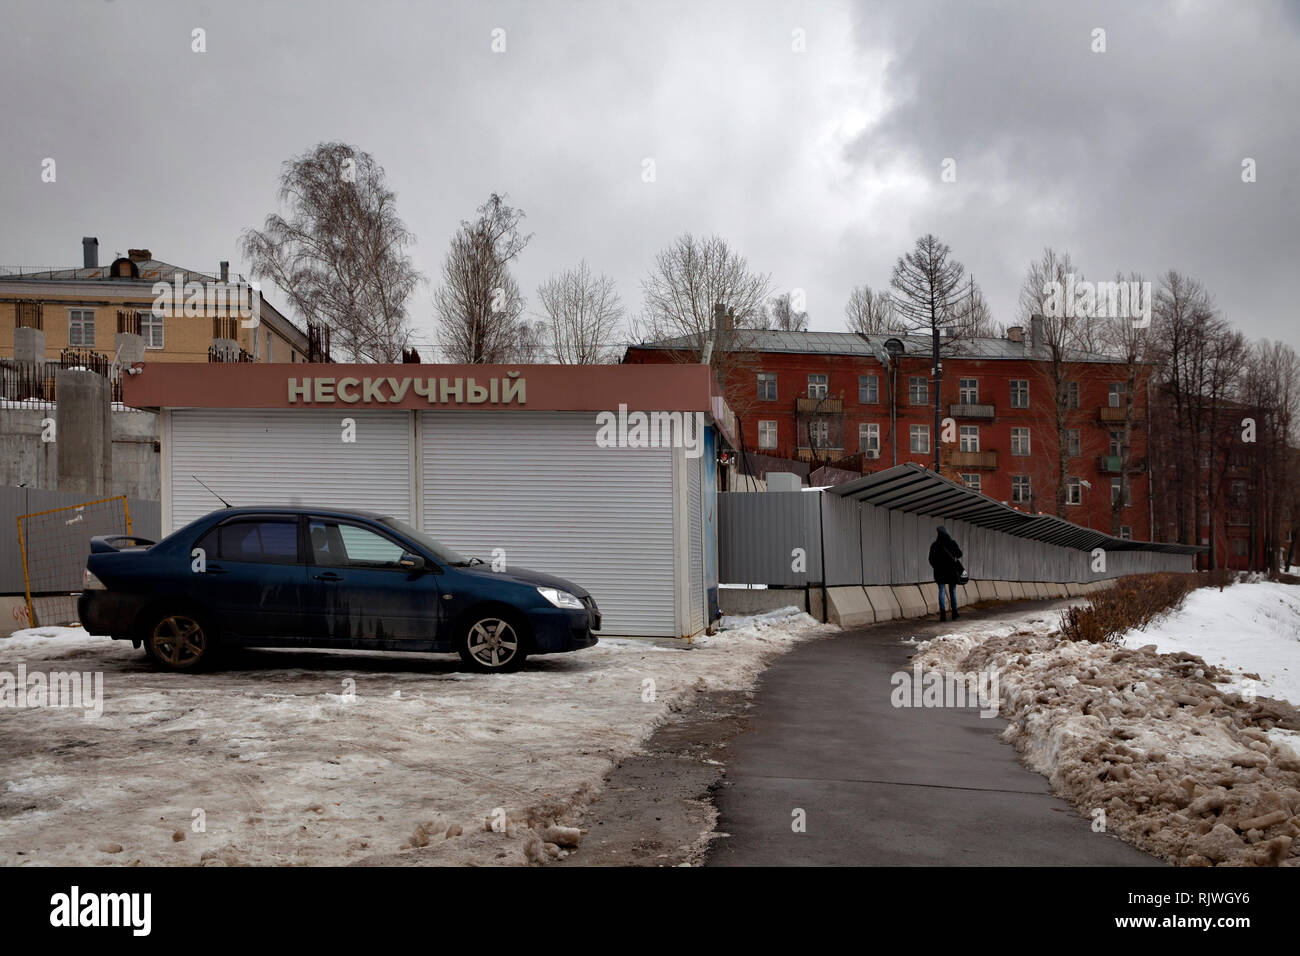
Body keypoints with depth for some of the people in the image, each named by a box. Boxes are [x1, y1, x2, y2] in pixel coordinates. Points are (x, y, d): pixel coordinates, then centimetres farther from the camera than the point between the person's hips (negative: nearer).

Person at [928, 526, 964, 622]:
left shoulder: (934, 545, -4)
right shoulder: (952, 543, -5)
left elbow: (931, 559, 0)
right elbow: (959, 554, 7)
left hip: (939, 571, 0)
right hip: (952, 571, 0)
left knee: (941, 591, 1)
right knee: (953, 591, 13)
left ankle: (942, 613, -14)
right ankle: (954, 613, 17)